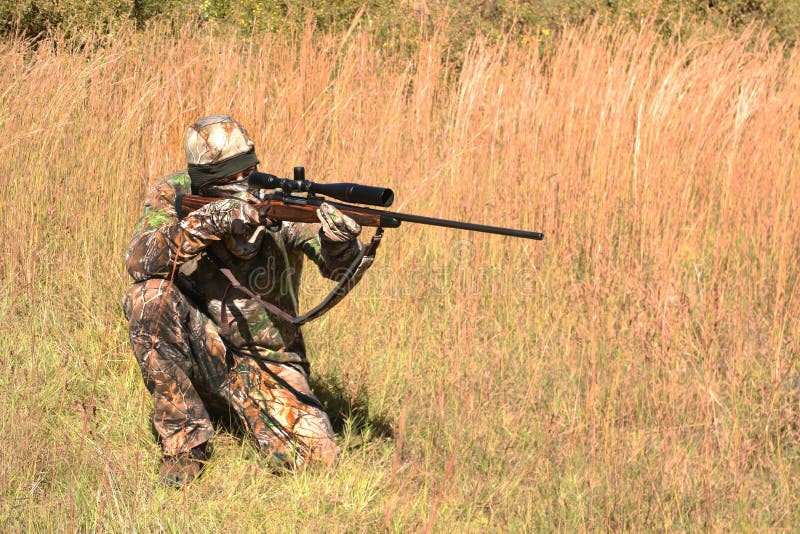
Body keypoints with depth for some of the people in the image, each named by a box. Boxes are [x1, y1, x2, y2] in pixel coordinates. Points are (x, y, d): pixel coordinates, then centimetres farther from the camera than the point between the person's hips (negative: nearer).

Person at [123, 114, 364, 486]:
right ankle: (184, 444, -17)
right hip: (196, 356, 0)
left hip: (268, 363, 0)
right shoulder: (173, 196, -10)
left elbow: (339, 266, -21)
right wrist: (207, 223, -41)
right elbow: (139, 261, -27)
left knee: (317, 458, -21)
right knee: (150, 294, -30)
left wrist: (339, 240, -46)